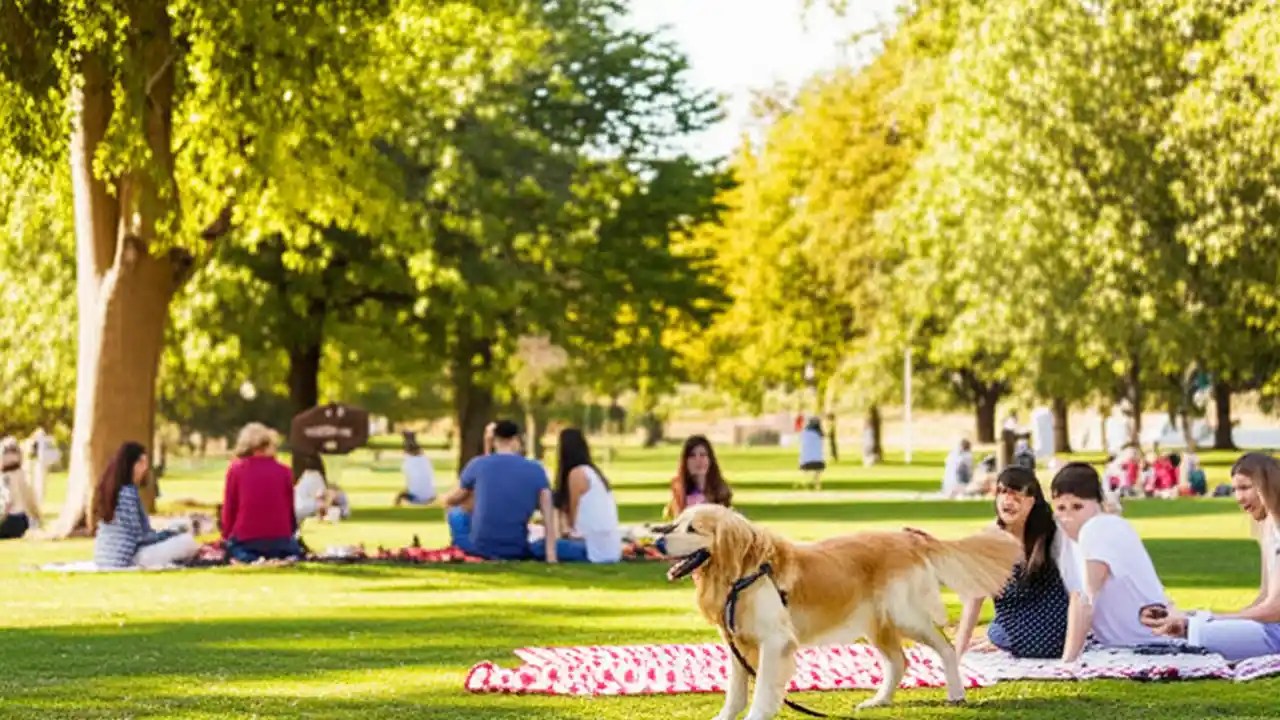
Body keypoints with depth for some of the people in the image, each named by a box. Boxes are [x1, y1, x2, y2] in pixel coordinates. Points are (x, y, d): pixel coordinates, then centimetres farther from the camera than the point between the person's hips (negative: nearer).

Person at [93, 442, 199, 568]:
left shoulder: (108, 489, 12)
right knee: (188, 540, -14)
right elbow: (140, 537, -16)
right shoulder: (128, 493, -16)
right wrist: (169, 534, 0)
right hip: (126, 560, -10)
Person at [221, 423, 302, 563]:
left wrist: (226, 536, 18)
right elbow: (290, 509, 7)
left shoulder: (236, 469, -2)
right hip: (280, 539, 1)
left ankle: (246, 557, -2)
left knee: (233, 549, 33)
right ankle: (283, 557, -2)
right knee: (294, 549, 34)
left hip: (244, 540, -1)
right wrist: (290, 534, 24)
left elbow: (229, 509, 2)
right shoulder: (284, 471, 1)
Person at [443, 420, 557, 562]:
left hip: (479, 548, -1)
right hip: (516, 552, 1)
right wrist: (551, 553, -9)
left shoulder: (478, 464, 2)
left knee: (456, 512, 27)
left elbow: (449, 501, 16)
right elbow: (549, 513, -6)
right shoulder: (536, 470, 3)